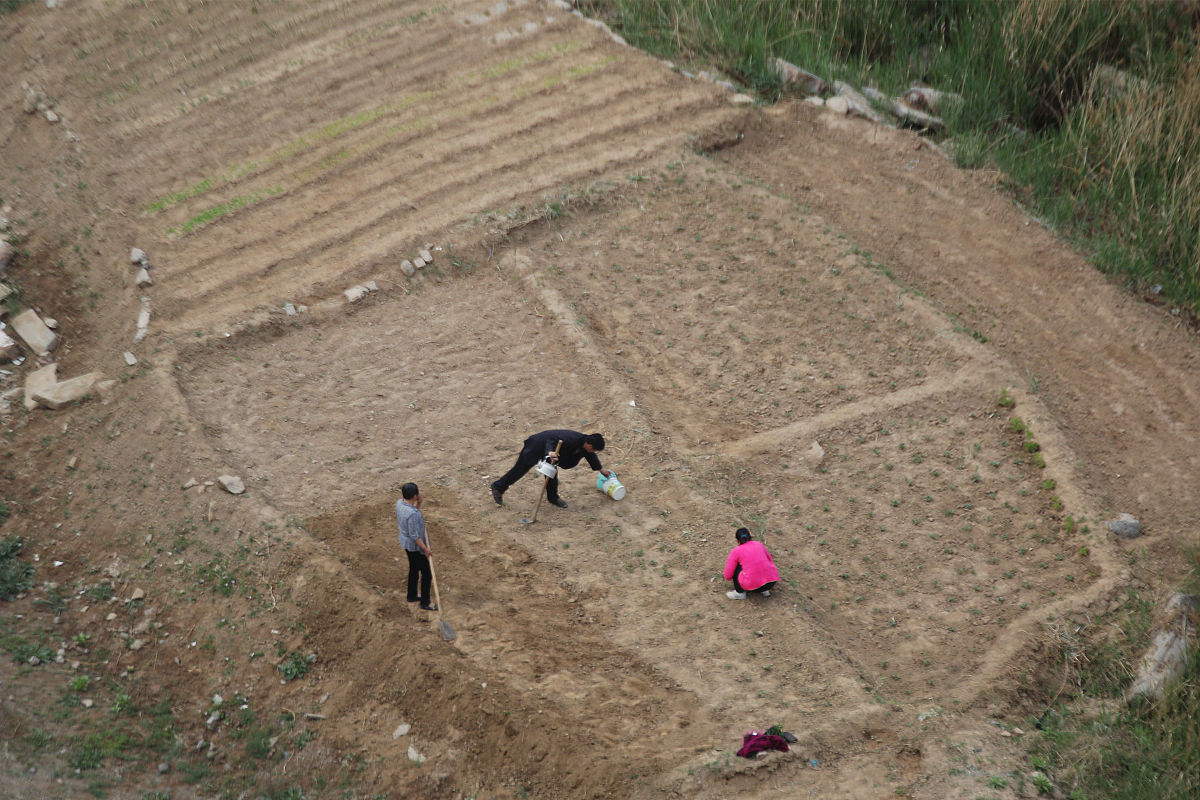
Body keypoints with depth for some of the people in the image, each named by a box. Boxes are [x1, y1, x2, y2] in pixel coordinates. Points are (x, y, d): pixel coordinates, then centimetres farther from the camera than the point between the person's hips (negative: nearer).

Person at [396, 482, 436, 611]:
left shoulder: (399, 503, -11)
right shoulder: (412, 514, -36)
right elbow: (414, 536, -29)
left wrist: (418, 505, -7)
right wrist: (425, 549, -18)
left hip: (405, 542, 9)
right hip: (415, 547, -9)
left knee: (414, 569, 28)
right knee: (427, 574, 10)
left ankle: (412, 595, 46)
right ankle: (425, 602, 24)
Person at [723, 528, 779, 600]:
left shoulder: (736, 551, 5)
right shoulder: (759, 544, 16)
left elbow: (728, 576, 4)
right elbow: (770, 561, 32)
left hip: (754, 585, -5)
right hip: (772, 581, 5)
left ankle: (740, 593, 20)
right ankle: (765, 590, 23)